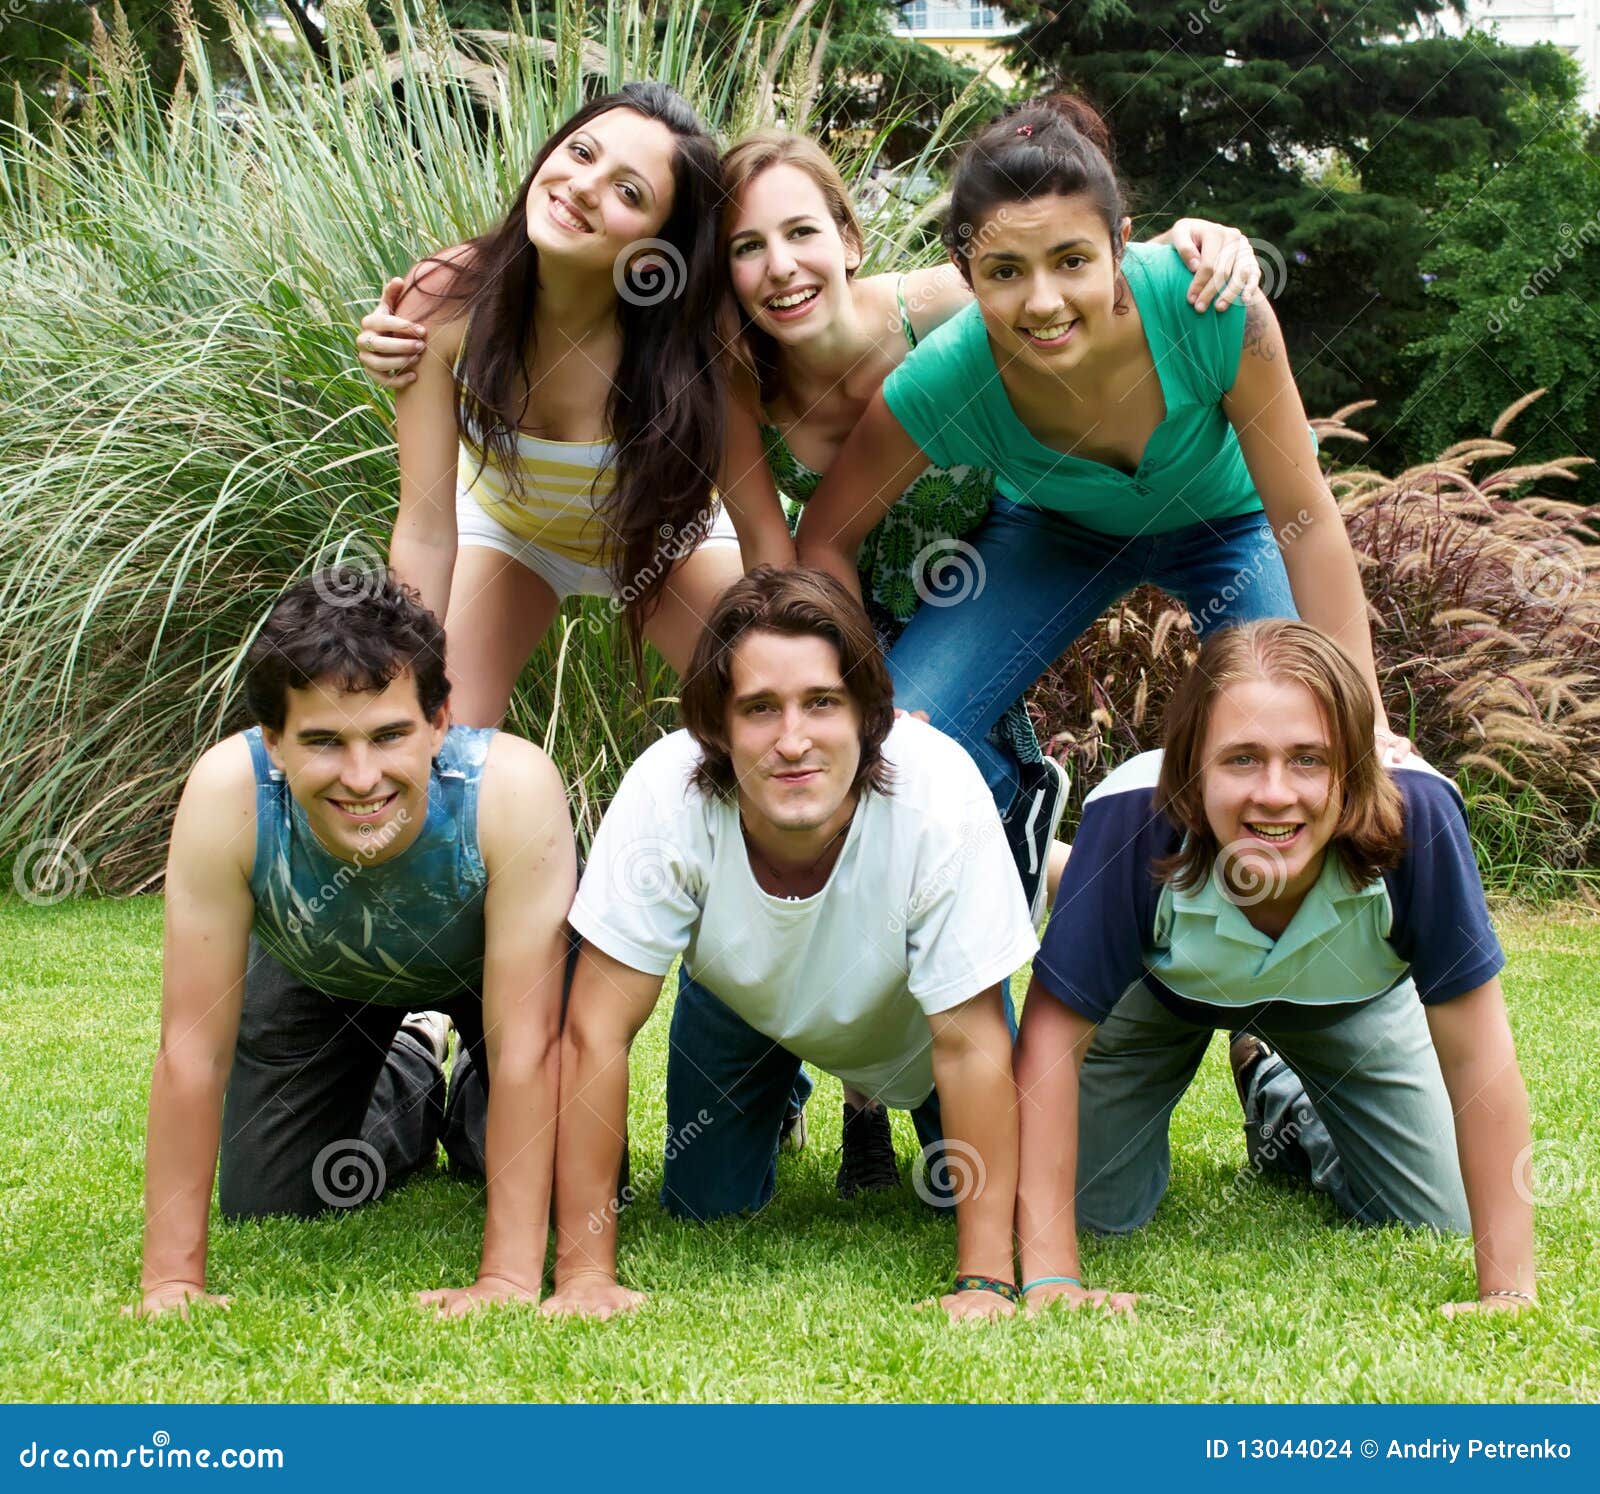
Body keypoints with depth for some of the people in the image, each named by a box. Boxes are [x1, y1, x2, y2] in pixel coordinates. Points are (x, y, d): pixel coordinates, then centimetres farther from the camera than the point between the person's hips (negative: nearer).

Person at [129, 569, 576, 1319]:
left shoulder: (513, 787, -44)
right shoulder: (227, 793, -41)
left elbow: (526, 1044, -38)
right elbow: (192, 1049, -32)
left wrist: (509, 1279, -39)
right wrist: (171, 1281, -31)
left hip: (486, 966, -1)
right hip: (315, 974, 1)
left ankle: (473, 1109, 27)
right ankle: (406, 1085, 34)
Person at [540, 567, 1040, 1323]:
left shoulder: (940, 796, -41)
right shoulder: (665, 793, -39)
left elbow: (970, 1046, -32)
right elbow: (596, 1034, -32)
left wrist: (985, 1284, -34)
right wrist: (585, 1274, -34)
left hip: (911, 1013, 0)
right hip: (743, 999, 1)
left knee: (1008, 1211, -4)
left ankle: (883, 1109, 27)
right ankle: (780, 1098, 33)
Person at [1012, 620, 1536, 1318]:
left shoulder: (1415, 820, -41)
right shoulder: (1133, 823, -42)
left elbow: (1475, 1052, -30)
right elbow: (1053, 1034, -33)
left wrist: (1508, 1291, -29)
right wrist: (1050, 1280, -37)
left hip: (1347, 995, 1)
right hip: (1162, 989, -1)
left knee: (1439, 1221, 2)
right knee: (1096, 1208, -2)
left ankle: (1283, 1101, 32)